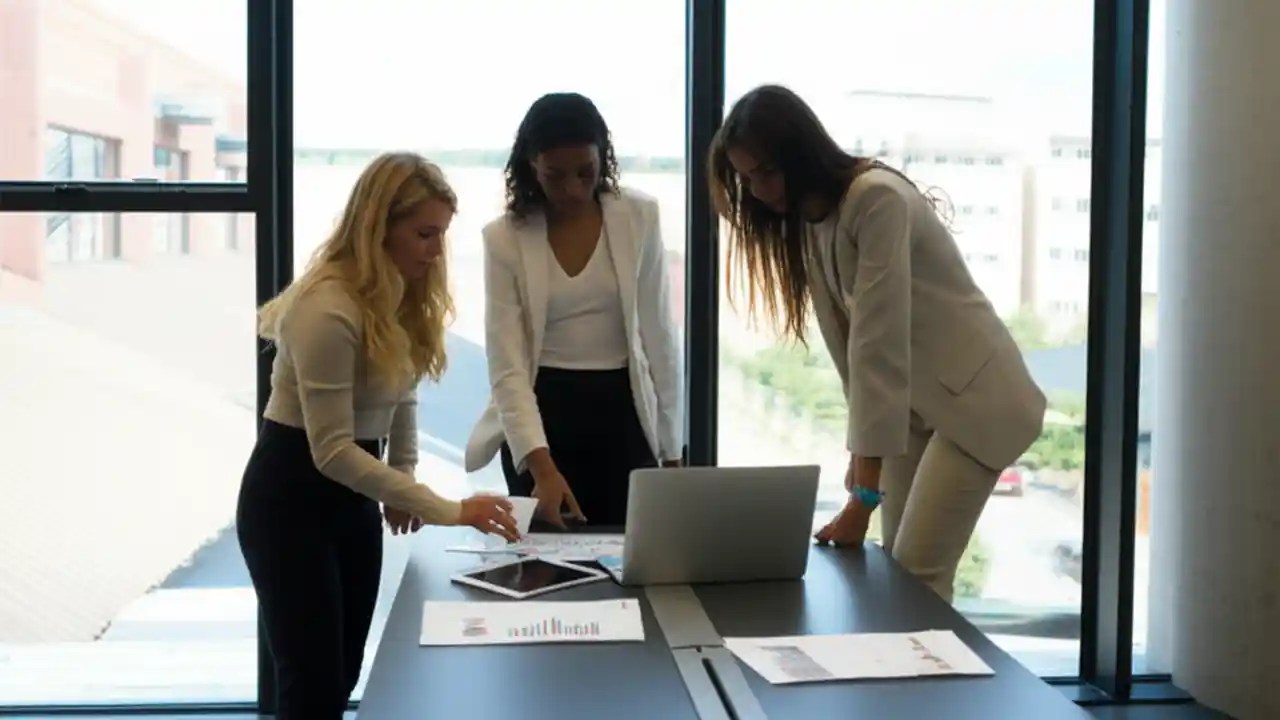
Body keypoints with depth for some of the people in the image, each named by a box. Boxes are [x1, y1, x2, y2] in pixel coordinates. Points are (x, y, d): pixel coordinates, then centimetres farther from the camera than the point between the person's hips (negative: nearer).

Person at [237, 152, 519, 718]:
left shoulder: (407, 295, 1)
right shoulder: (328, 308, -26)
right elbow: (332, 450, -28)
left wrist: (402, 484, 8)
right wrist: (449, 511, -28)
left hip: (354, 491, 8)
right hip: (291, 496, -8)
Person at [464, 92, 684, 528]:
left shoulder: (639, 218, -4)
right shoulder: (504, 238, -8)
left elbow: (659, 337, 2)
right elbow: (506, 367, -13)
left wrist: (671, 448, 2)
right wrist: (542, 467, -25)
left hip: (622, 414, 1)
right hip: (542, 417, -1)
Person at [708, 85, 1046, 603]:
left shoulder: (878, 199, -24)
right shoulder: (807, 218, 3)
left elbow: (879, 345, -30)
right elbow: (848, 342, 6)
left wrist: (863, 493, -31)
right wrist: (861, 450, 5)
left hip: (973, 398, -8)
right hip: (909, 404, 8)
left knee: (917, 574, -12)